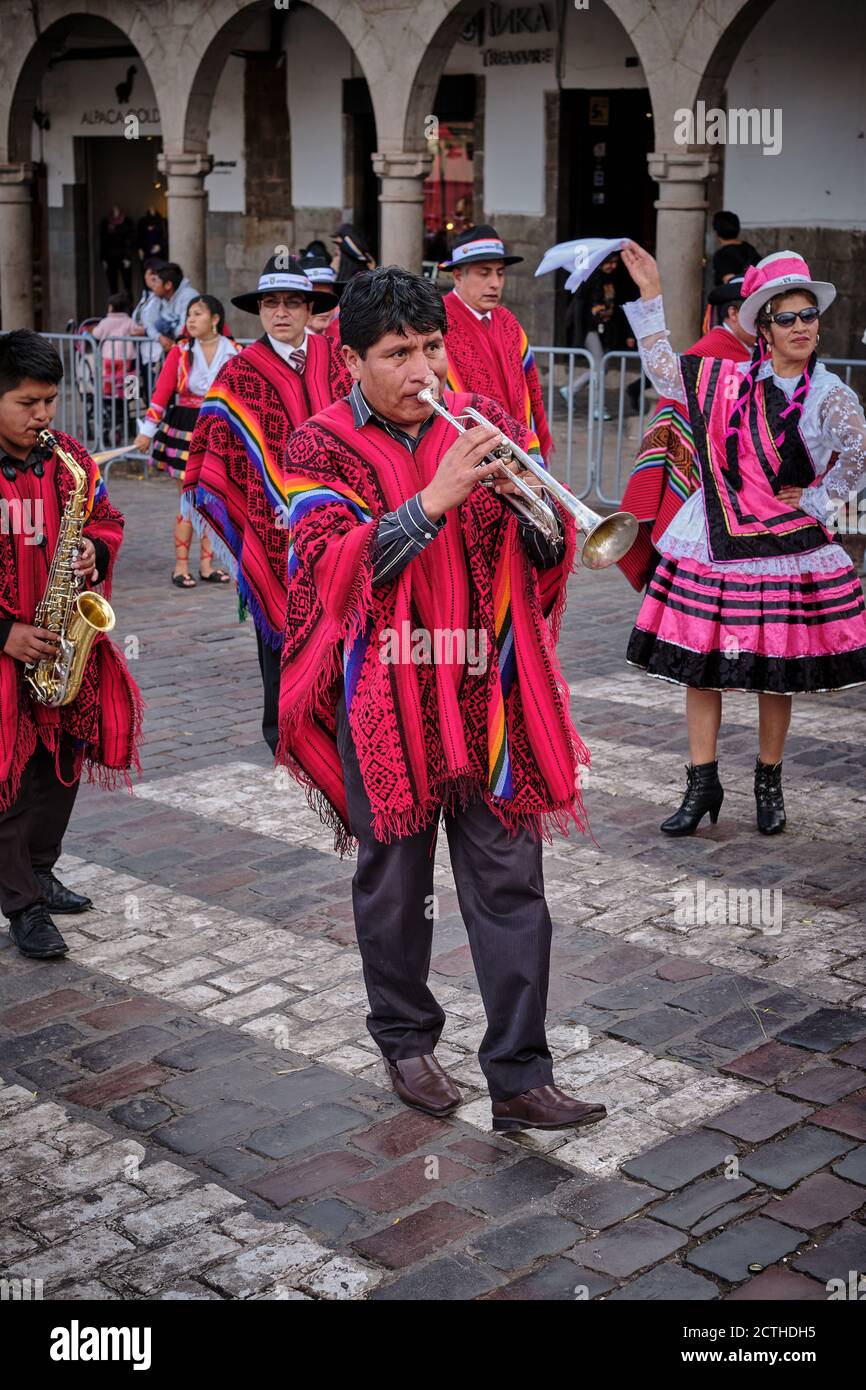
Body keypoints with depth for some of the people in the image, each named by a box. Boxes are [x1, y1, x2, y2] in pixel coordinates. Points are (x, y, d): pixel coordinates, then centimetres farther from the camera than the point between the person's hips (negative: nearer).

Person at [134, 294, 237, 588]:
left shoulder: (236, 353, 1)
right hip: (185, 431, -2)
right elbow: (162, 391, -1)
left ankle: (206, 564, 16)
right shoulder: (180, 352, -1)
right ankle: (181, 566, 6)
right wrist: (148, 430, -3)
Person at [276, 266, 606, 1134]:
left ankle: (519, 1077, 7)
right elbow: (333, 568, -16)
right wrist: (433, 499, -25)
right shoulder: (321, 447, -1)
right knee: (393, 883, 11)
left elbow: (550, 558, 4)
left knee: (510, 883, 0)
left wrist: (531, 500, -18)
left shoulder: (486, 422, 7)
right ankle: (406, 1040, 31)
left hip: (488, 694, 2)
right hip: (383, 698, -2)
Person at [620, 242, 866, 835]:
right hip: (715, 543, 3)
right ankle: (703, 785, 15)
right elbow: (662, 367, 14)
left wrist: (816, 501, -15)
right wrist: (651, 295, 12)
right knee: (700, 663, 3)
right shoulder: (727, 379, 5)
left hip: (784, 548, -3)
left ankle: (769, 783, 25)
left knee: (777, 672, 6)